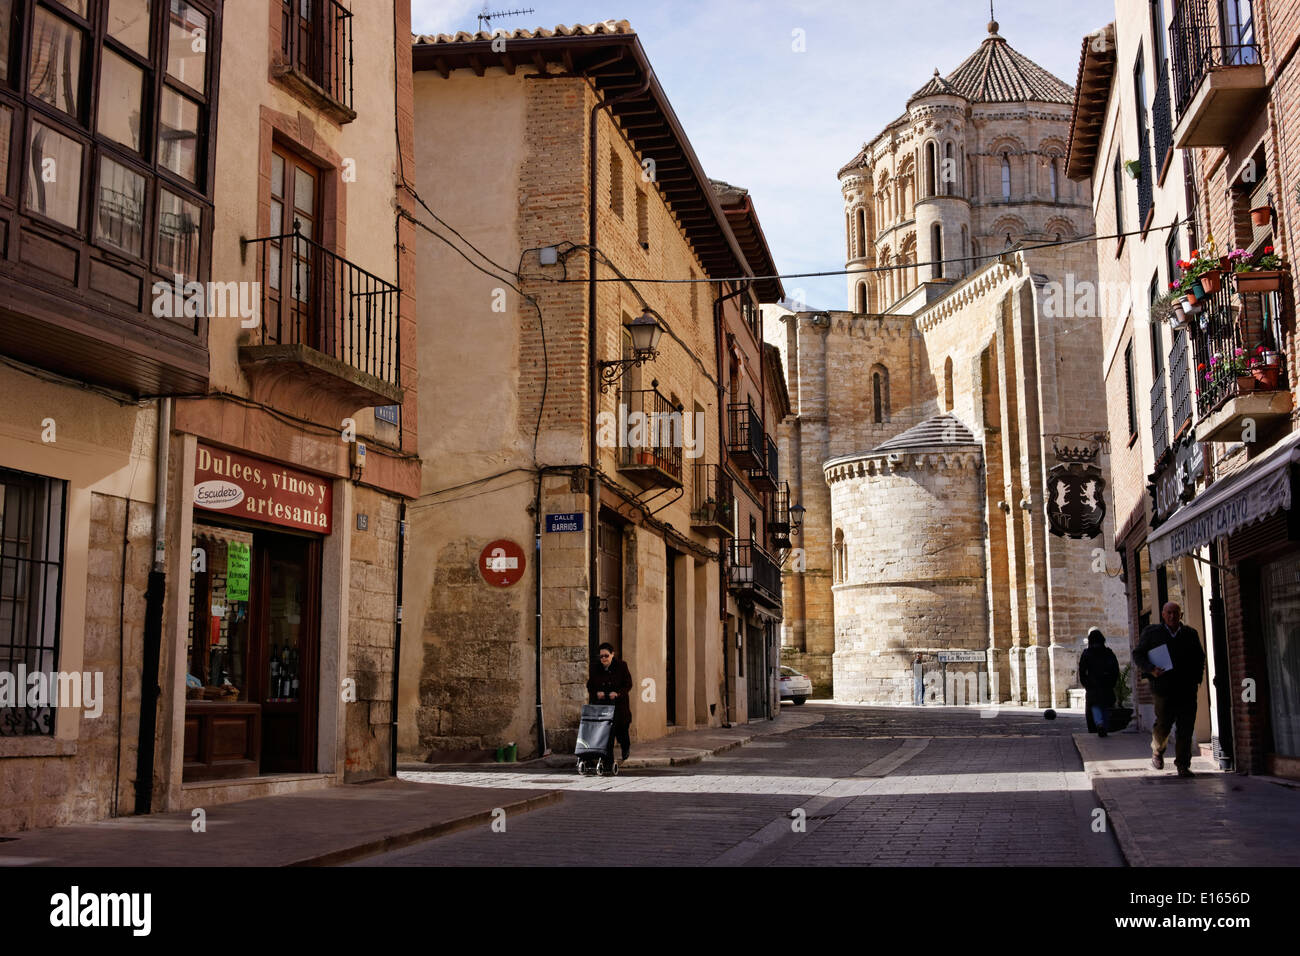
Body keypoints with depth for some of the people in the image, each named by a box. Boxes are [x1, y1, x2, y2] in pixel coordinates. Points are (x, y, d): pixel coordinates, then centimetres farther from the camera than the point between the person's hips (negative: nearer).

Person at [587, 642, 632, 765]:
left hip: (619, 704, -2)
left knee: (621, 730, 3)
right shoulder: (596, 669, 7)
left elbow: (628, 684, -4)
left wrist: (617, 693, -20)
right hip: (602, 705, 2)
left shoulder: (621, 667, -1)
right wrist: (597, 693, -11)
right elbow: (590, 686, 10)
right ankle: (608, 762, 0)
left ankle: (626, 747, 39)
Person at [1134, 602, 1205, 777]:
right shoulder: (1151, 633, 7)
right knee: (1163, 724, -3)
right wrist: (1151, 669, -10)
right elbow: (1137, 654, 7)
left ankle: (1183, 765, 4)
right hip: (1163, 688, -2)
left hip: (1187, 688, 2)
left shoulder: (1191, 634, 14)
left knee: (1186, 727, -3)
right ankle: (1157, 752, 27)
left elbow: (1200, 657, 22)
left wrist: (1197, 677, 8)